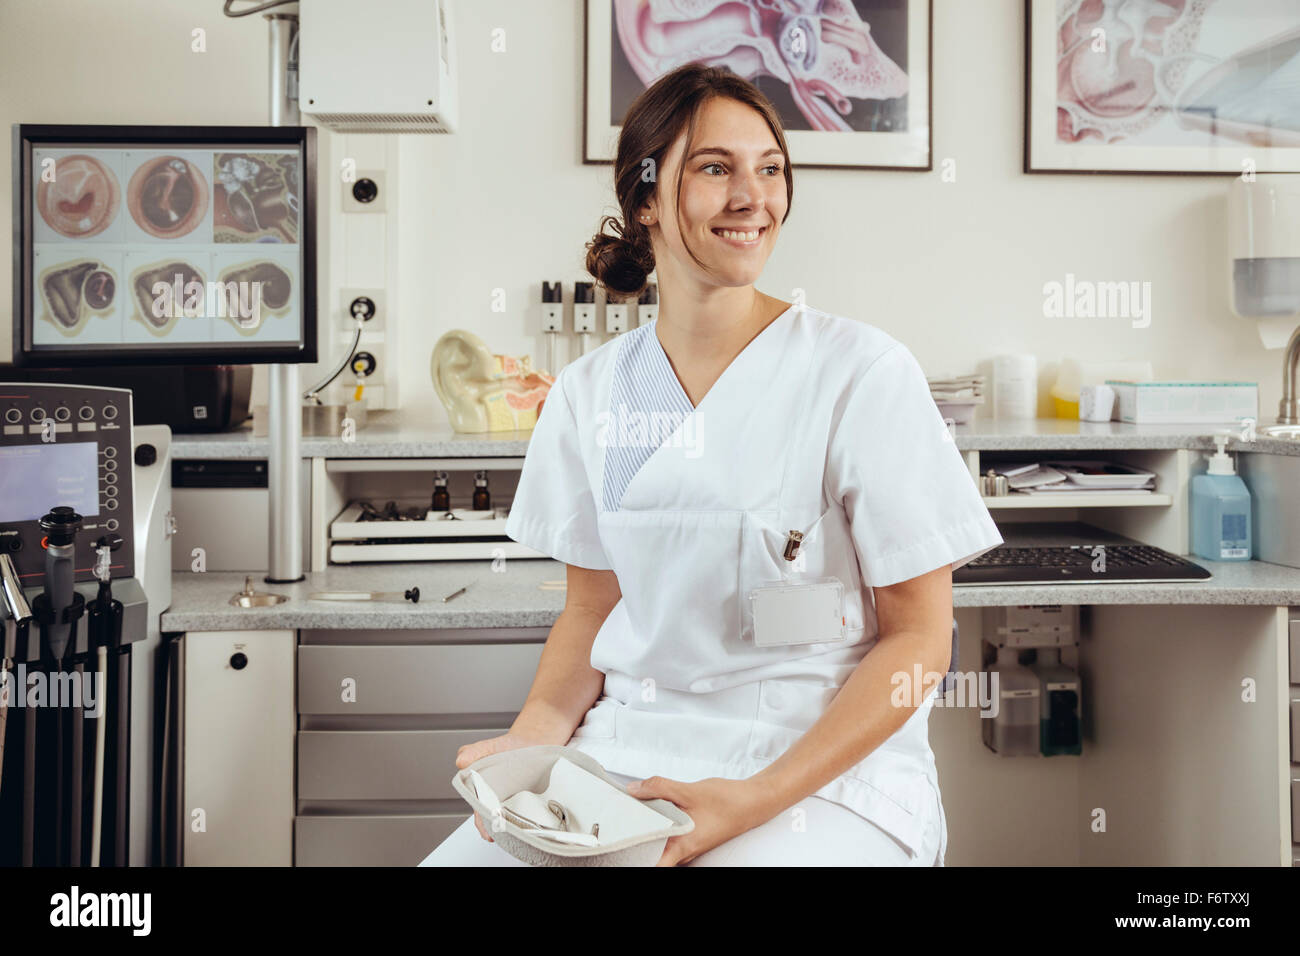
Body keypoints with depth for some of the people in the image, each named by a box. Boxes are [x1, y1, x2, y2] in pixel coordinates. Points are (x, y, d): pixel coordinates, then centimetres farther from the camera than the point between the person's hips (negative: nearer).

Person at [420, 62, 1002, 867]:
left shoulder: (862, 372, -9)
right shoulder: (589, 392, 5)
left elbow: (920, 637, -7)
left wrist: (757, 798, -16)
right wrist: (539, 730, -6)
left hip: (827, 772, -3)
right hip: (624, 754, 4)